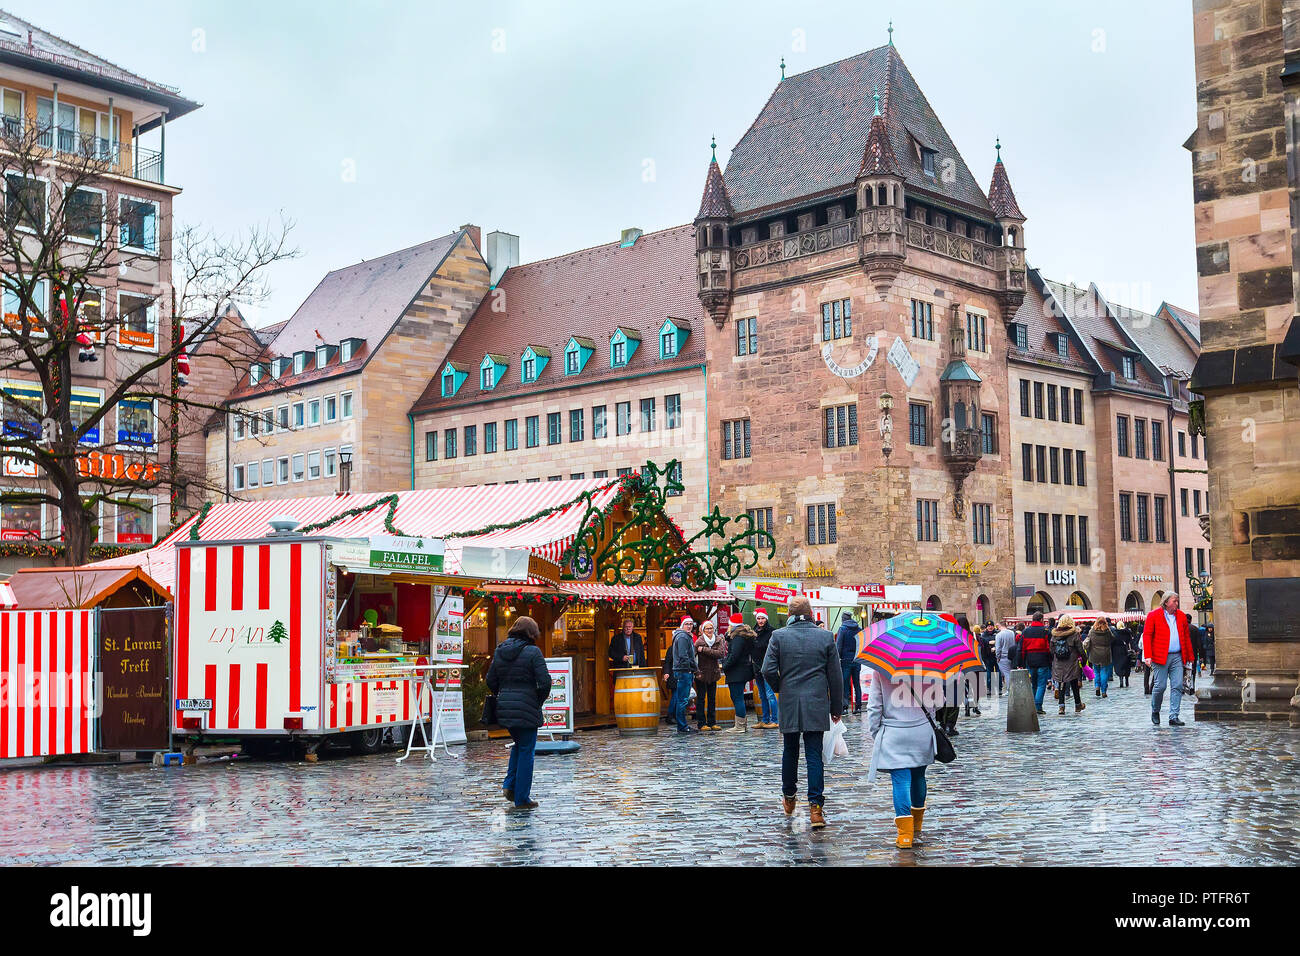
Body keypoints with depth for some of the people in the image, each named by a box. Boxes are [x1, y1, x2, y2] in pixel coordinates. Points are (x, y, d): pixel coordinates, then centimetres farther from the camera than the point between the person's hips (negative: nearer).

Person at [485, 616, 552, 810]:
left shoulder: (500, 651, 7)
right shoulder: (533, 652, -10)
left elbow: (490, 681, 10)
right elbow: (545, 682, -15)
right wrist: (539, 702, 1)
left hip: (504, 708, 6)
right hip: (526, 709, -6)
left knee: (519, 744, 26)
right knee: (526, 751, 5)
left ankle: (510, 784, 14)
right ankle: (522, 799, 9)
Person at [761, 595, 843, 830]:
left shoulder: (779, 636, -3)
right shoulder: (825, 636, -1)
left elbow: (768, 670, -9)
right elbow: (835, 676, 2)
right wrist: (836, 707, 11)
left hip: (789, 704, 0)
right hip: (816, 705, 0)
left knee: (790, 751, 17)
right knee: (814, 755, 0)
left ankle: (789, 797, 31)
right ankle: (815, 806, -7)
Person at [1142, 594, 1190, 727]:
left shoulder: (1181, 617, 13)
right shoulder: (1153, 616, -1)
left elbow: (1186, 637, 18)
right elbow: (1147, 635, -4)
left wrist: (1190, 657, 15)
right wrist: (1147, 656, -12)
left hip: (1177, 657, 4)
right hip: (1160, 657, -4)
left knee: (1177, 686, -3)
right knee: (1160, 686, -3)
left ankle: (1173, 717, 1)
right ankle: (1155, 712, 21)